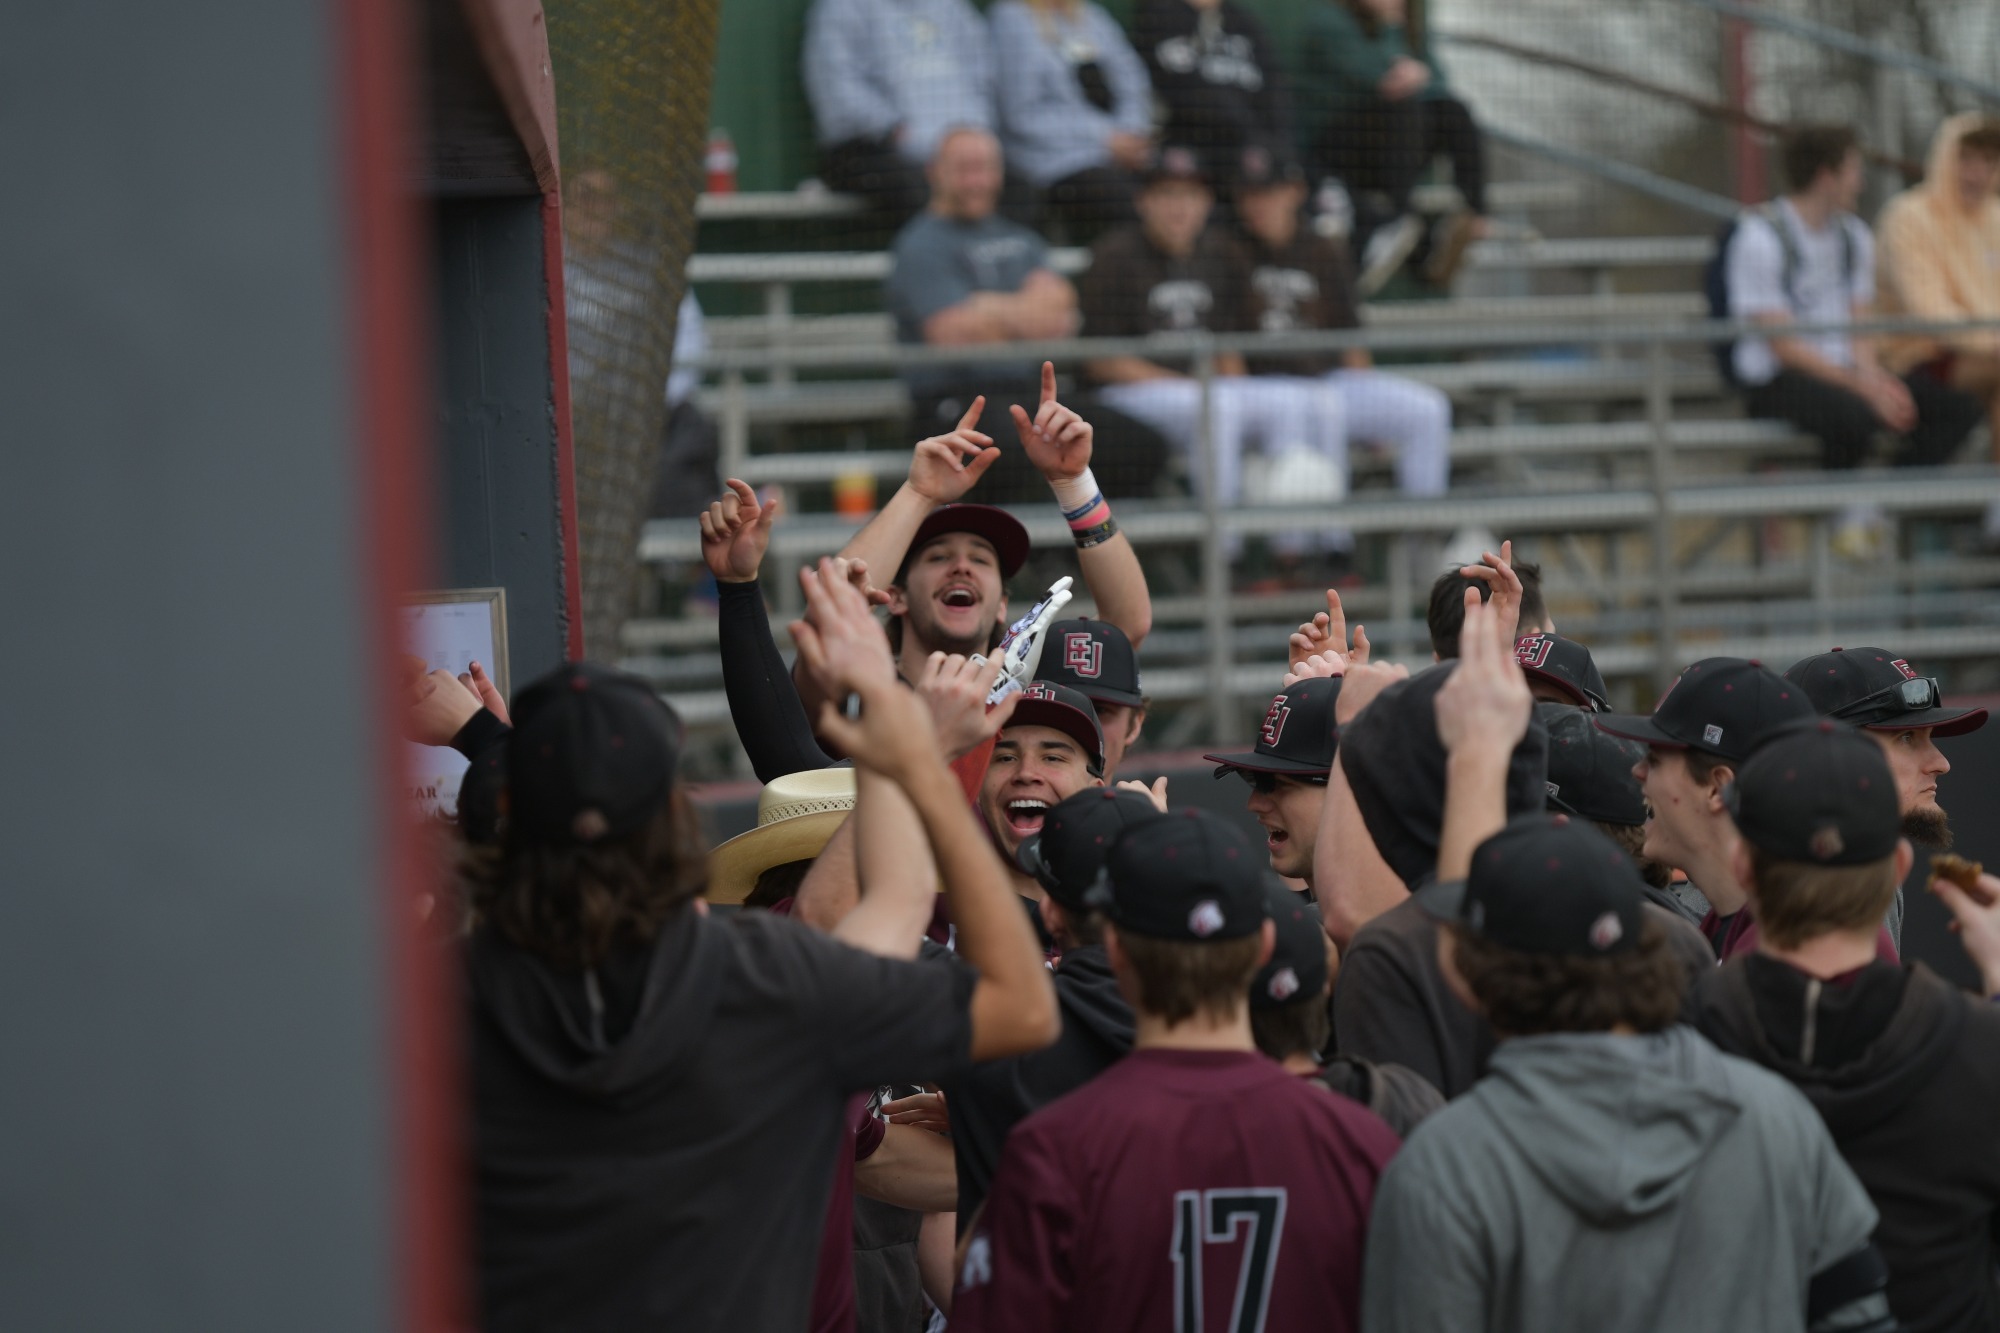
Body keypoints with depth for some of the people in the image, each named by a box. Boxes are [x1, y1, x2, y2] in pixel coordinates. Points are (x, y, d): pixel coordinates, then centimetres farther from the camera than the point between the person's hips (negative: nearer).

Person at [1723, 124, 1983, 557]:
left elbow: (1859, 325, 13)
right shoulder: (1759, 239, -12)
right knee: (1855, 417, -39)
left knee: (1960, 408, -12)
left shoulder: (1854, 236, 13)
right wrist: (1860, 386, -22)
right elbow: (1782, 345, -16)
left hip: (1843, 371, 8)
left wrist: (1872, 374, -10)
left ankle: (1871, 507, -14)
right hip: (1775, 380, -8)